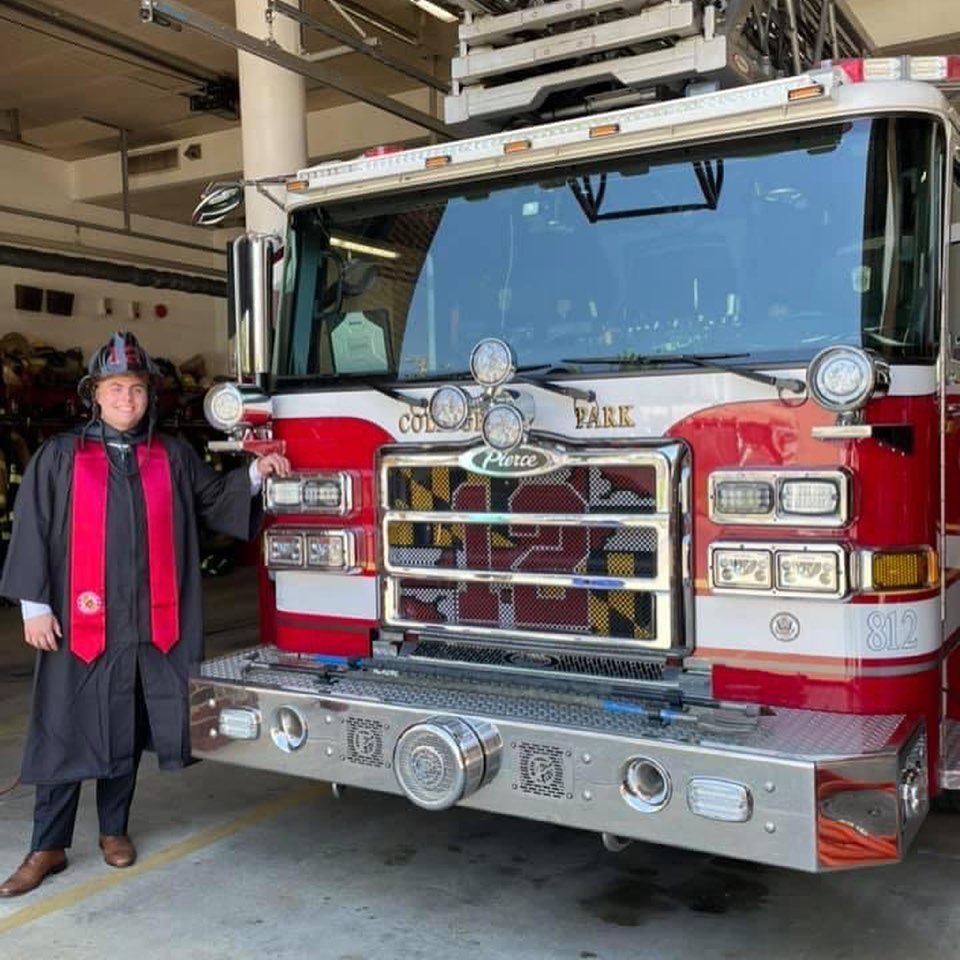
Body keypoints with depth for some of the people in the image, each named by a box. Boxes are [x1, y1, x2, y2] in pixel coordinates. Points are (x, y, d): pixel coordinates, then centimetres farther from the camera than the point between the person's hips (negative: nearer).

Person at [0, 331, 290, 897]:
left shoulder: (173, 456, 9)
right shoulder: (61, 456, 1)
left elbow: (215, 498, 17)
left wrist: (255, 474, 0)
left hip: (149, 622, 3)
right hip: (81, 619, -2)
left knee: (127, 729, 12)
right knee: (66, 732, 2)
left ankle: (115, 829, 27)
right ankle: (49, 847, 13)